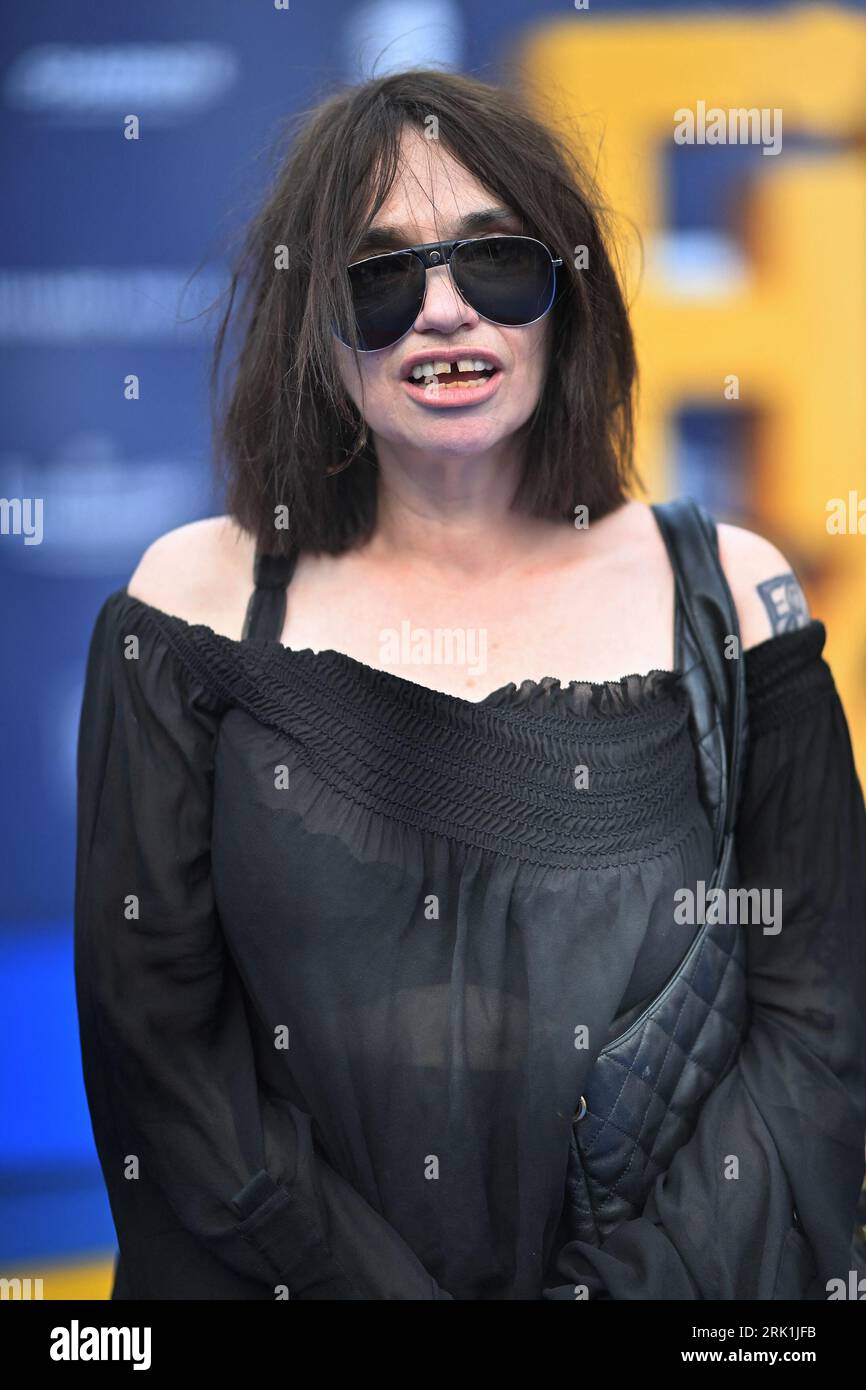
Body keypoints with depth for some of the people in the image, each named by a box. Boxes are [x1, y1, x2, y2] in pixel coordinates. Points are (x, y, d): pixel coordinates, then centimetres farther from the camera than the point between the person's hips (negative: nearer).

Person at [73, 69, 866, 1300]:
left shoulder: (724, 593, 3)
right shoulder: (200, 596, 2)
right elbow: (152, 1024, -1)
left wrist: (615, 1287, -11)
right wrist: (372, 1283, -11)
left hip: (645, 1274, 1)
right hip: (291, 1271, 0)